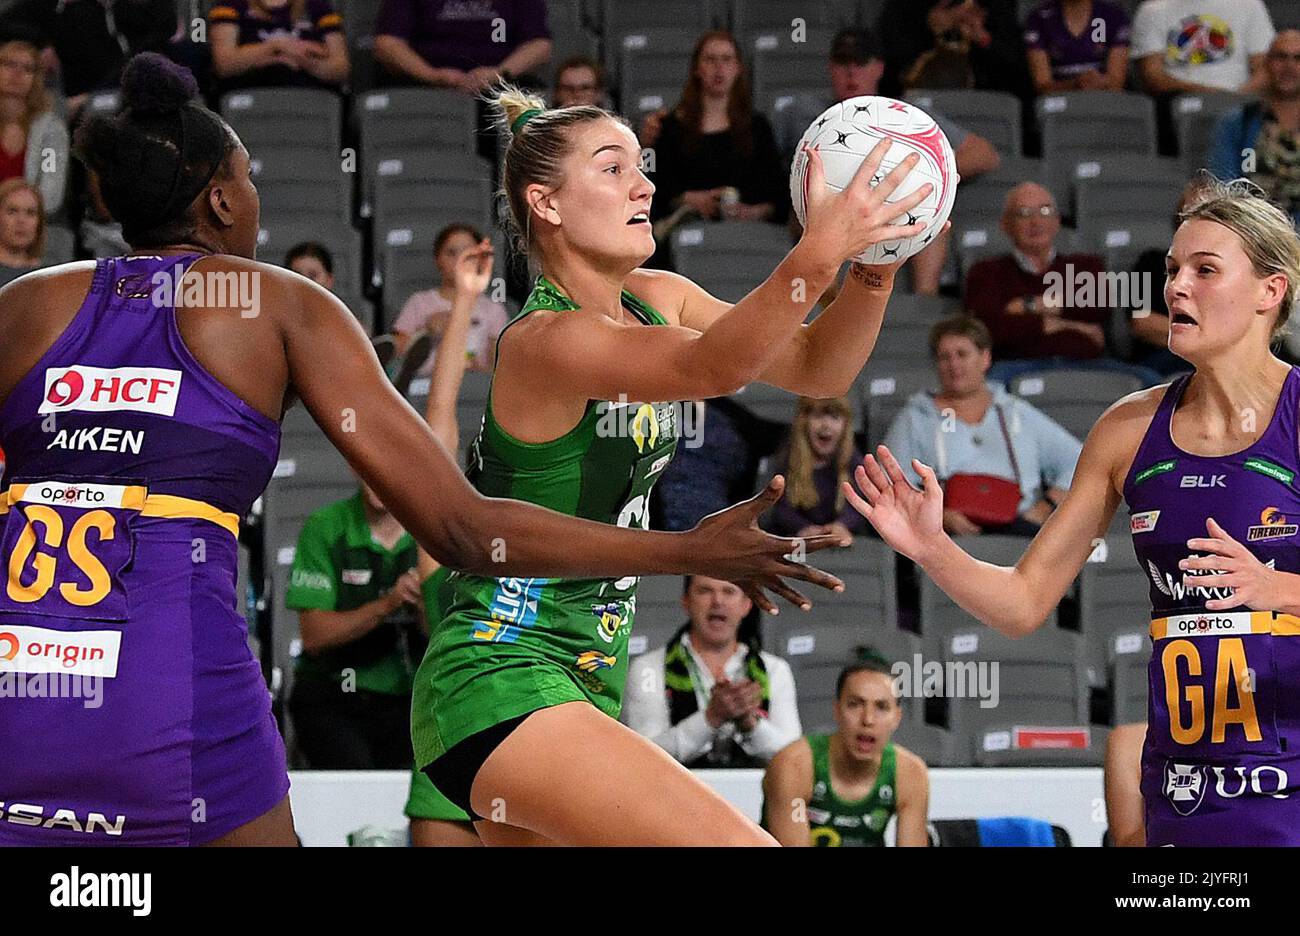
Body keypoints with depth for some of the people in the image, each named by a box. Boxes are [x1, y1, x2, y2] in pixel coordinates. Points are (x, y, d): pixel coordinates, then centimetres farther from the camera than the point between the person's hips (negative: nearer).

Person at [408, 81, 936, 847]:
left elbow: (817, 368, 5)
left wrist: (874, 264, -13)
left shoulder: (657, 300, 9)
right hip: (501, 681, -10)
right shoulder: (543, 341, -19)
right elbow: (711, 367, -36)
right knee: (741, 843, -22)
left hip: (584, 683, 10)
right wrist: (819, 251, -47)